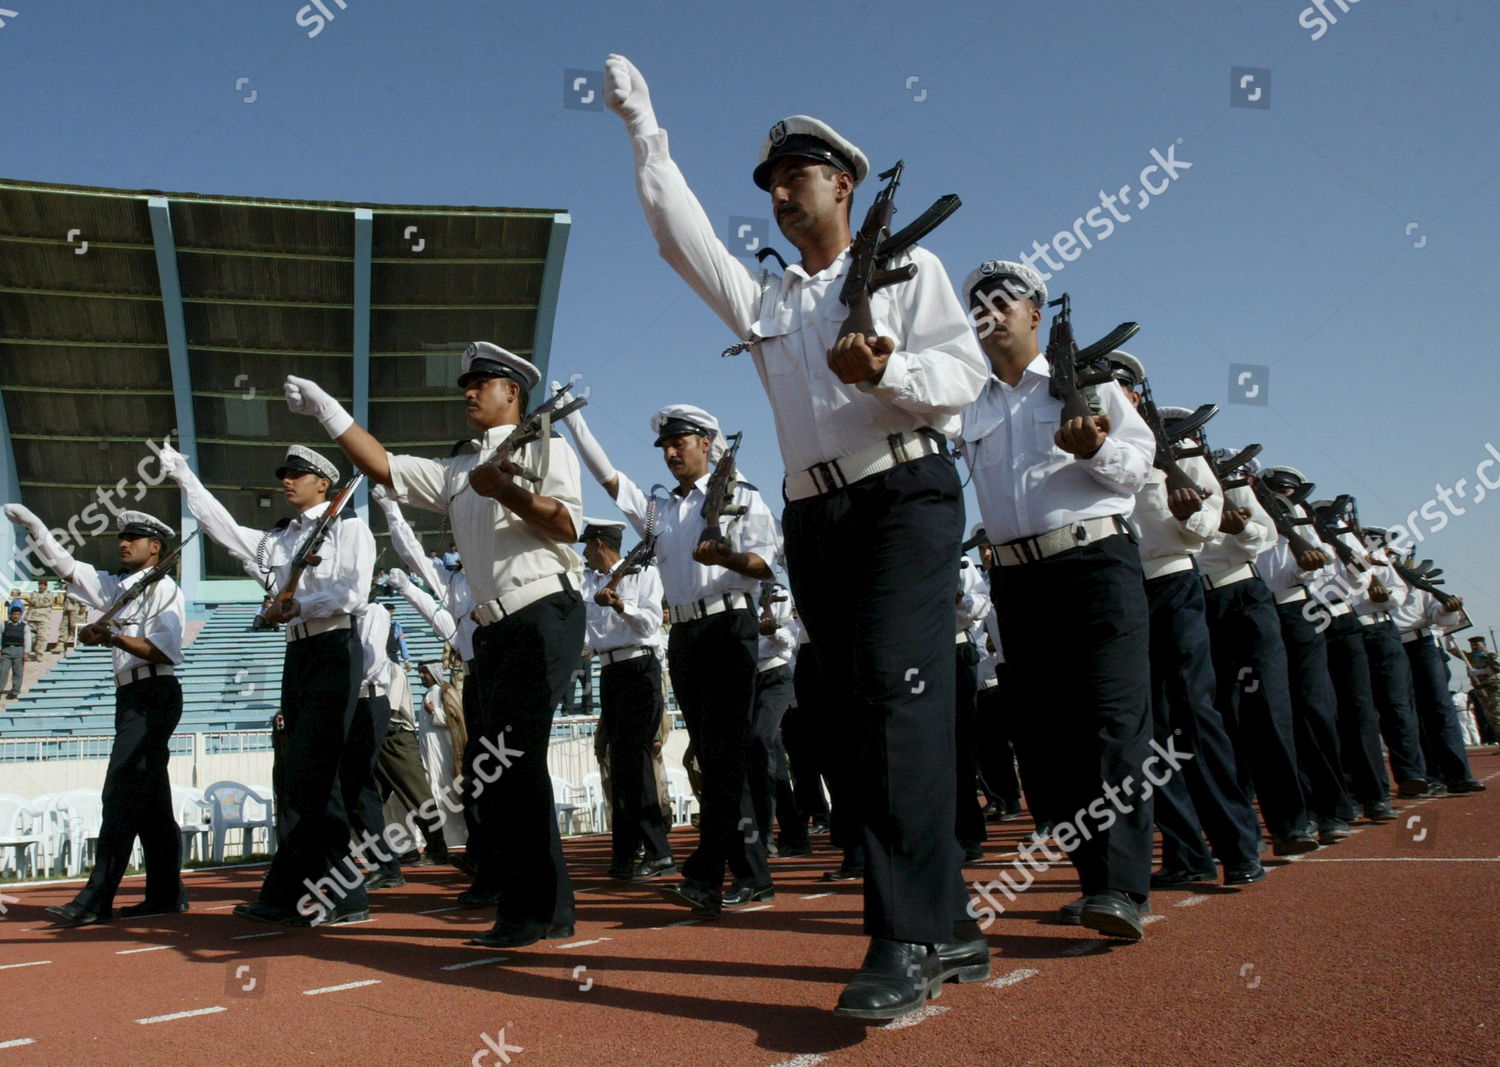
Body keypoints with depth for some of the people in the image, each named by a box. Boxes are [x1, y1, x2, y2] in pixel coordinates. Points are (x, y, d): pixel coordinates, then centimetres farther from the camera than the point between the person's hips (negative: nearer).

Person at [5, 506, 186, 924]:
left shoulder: (163, 588, -7)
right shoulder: (117, 587, 17)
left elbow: (165, 652, -17)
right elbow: (65, 566, 21)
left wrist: (111, 638, -24)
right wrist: (31, 525, 13)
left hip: (152, 696, -9)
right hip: (132, 697, 9)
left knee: (122, 795, -12)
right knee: (151, 799, 9)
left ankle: (96, 900, -13)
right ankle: (167, 893, 14)